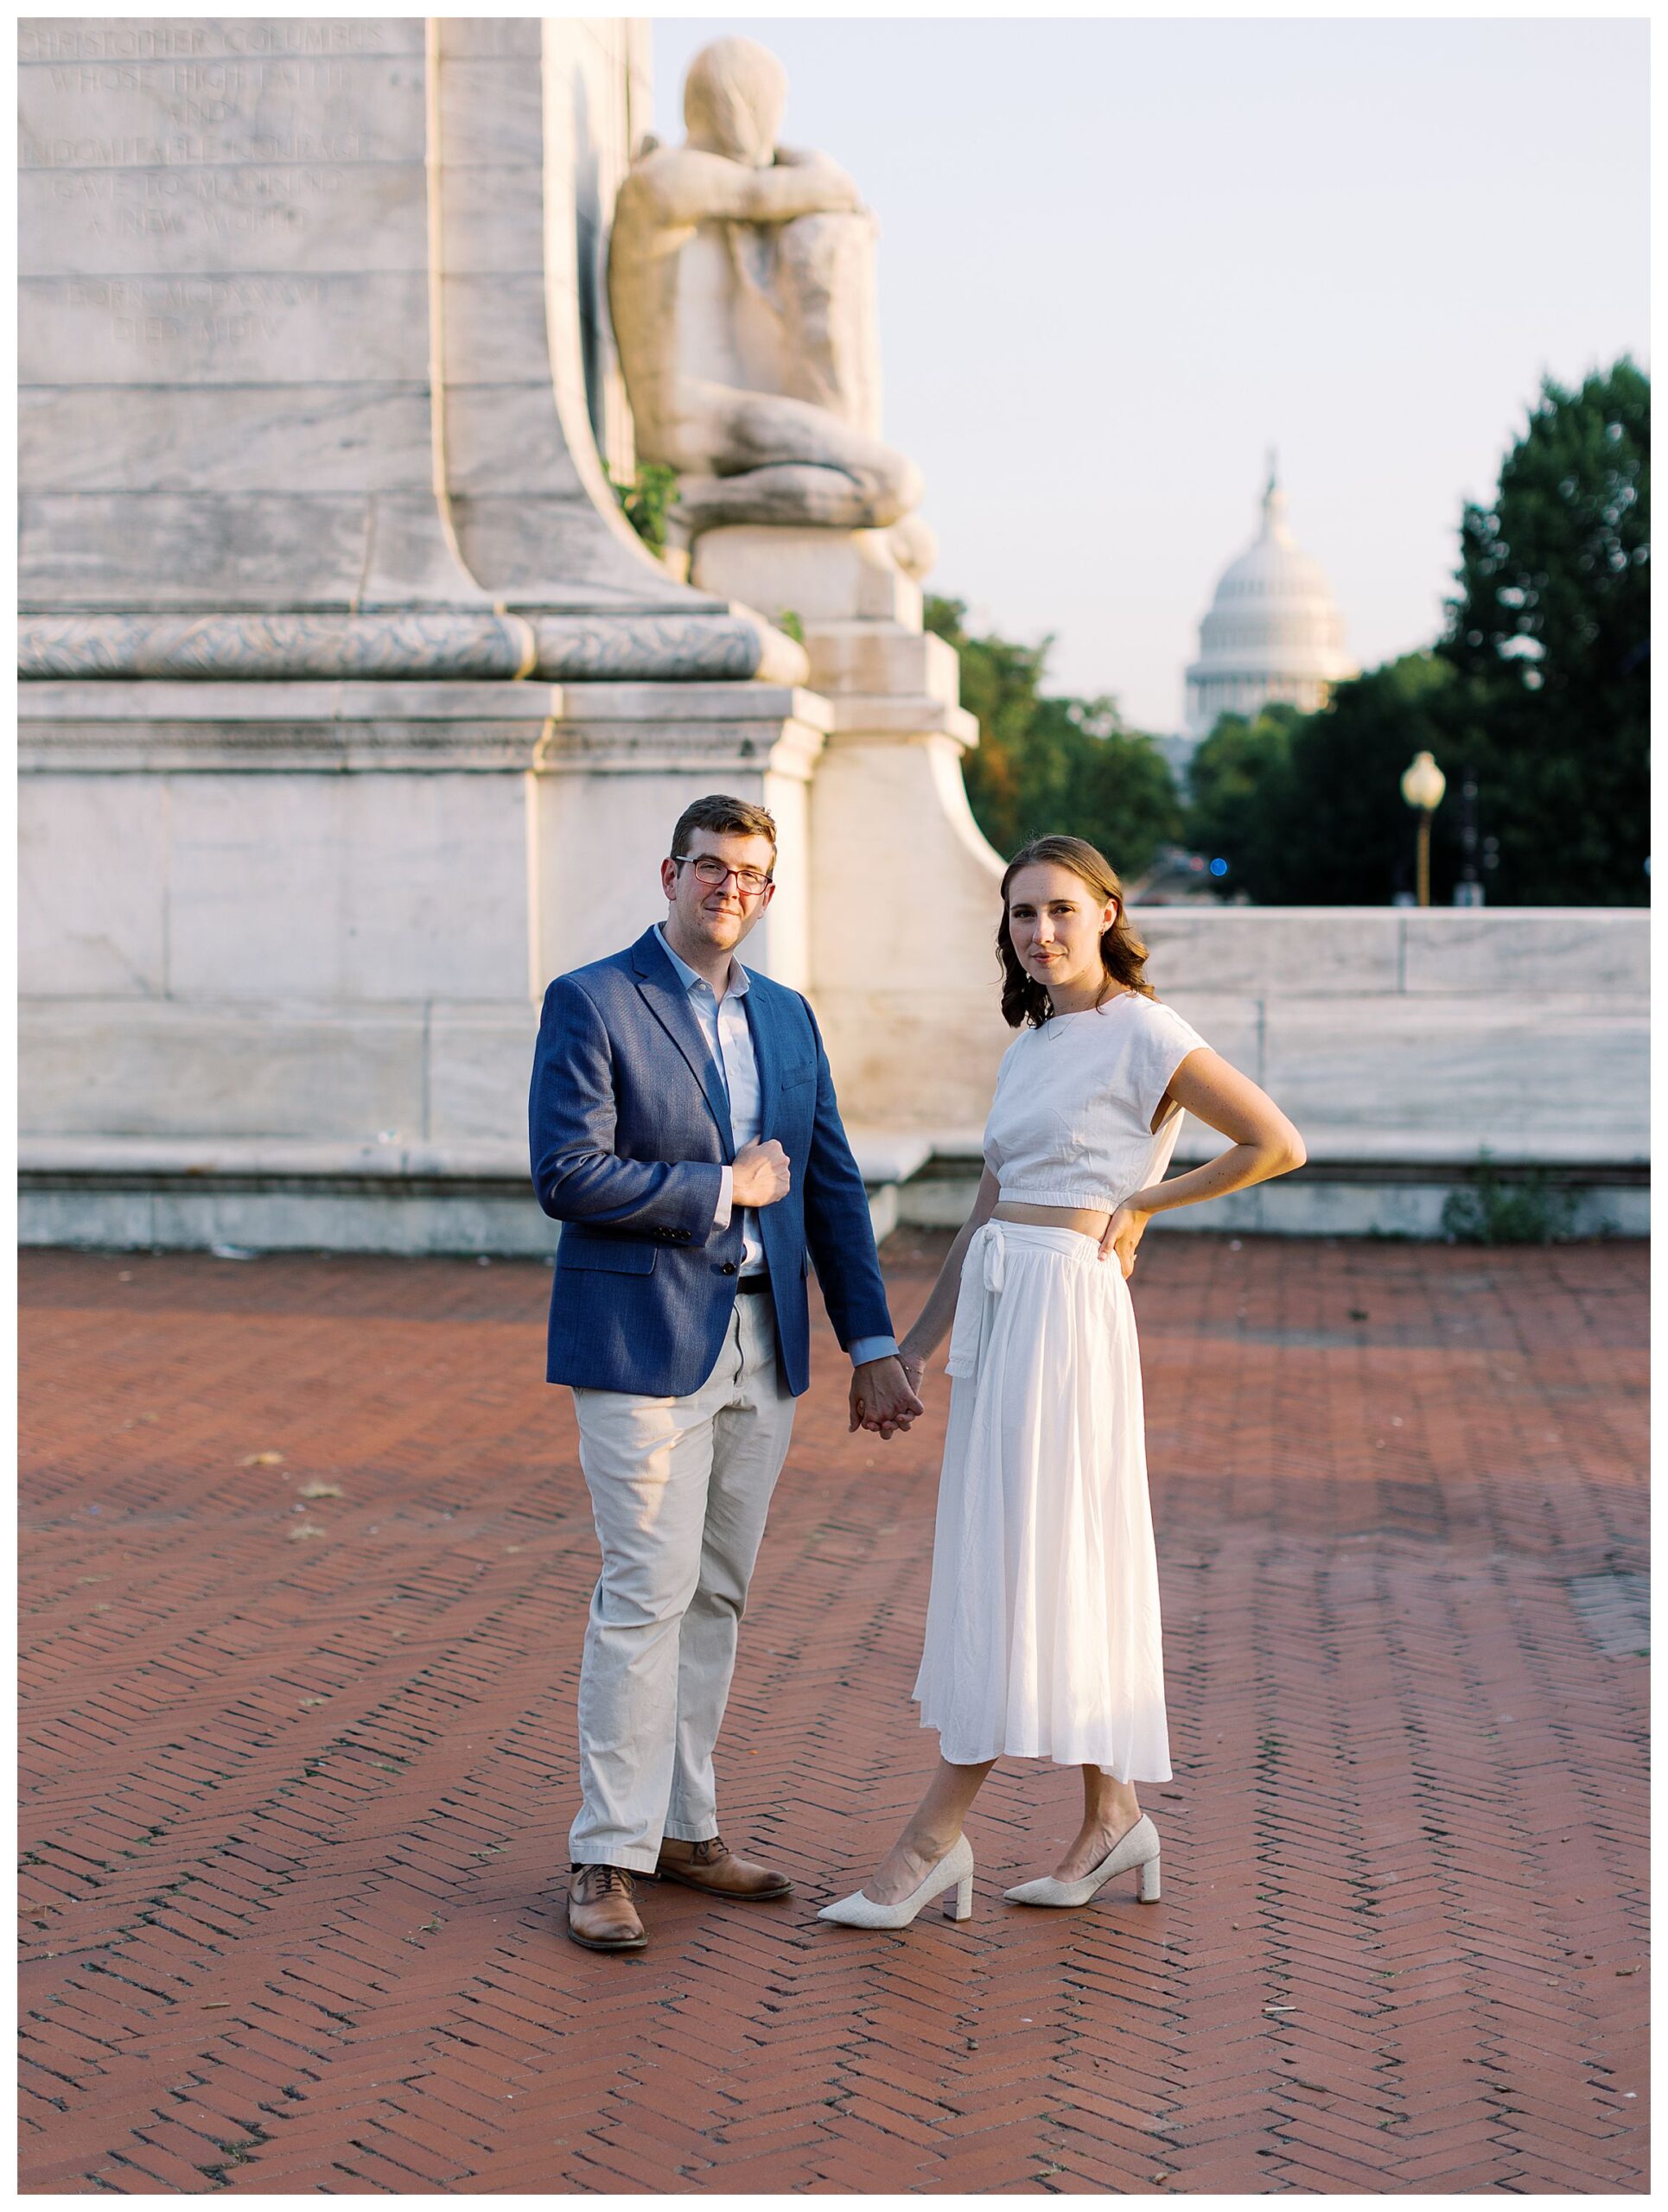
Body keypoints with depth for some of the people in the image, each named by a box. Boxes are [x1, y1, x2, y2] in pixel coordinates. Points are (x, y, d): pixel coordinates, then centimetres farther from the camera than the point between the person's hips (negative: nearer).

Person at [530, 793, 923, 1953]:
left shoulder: (787, 1018, 14)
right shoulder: (592, 1004, -6)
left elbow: (832, 1187, 15)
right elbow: (569, 1174, -16)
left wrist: (872, 1345, 10)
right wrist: (723, 1187, -11)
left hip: (763, 1343, 6)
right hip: (645, 1344, -6)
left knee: (717, 1595, 11)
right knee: (647, 1593, -8)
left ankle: (683, 1825, 21)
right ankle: (608, 1856, -1)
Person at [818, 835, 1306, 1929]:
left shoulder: (1142, 1032, -7)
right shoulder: (1032, 1044, 16)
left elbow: (1277, 1143, -12)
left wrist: (1143, 1203, -6)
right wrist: (917, 1345, 17)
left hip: (1065, 1302, -9)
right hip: (995, 1306, 9)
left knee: (1017, 1559, -6)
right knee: (1066, 1559, 10)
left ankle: (935, 1837, -4)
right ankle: (1114, 1815, 18)